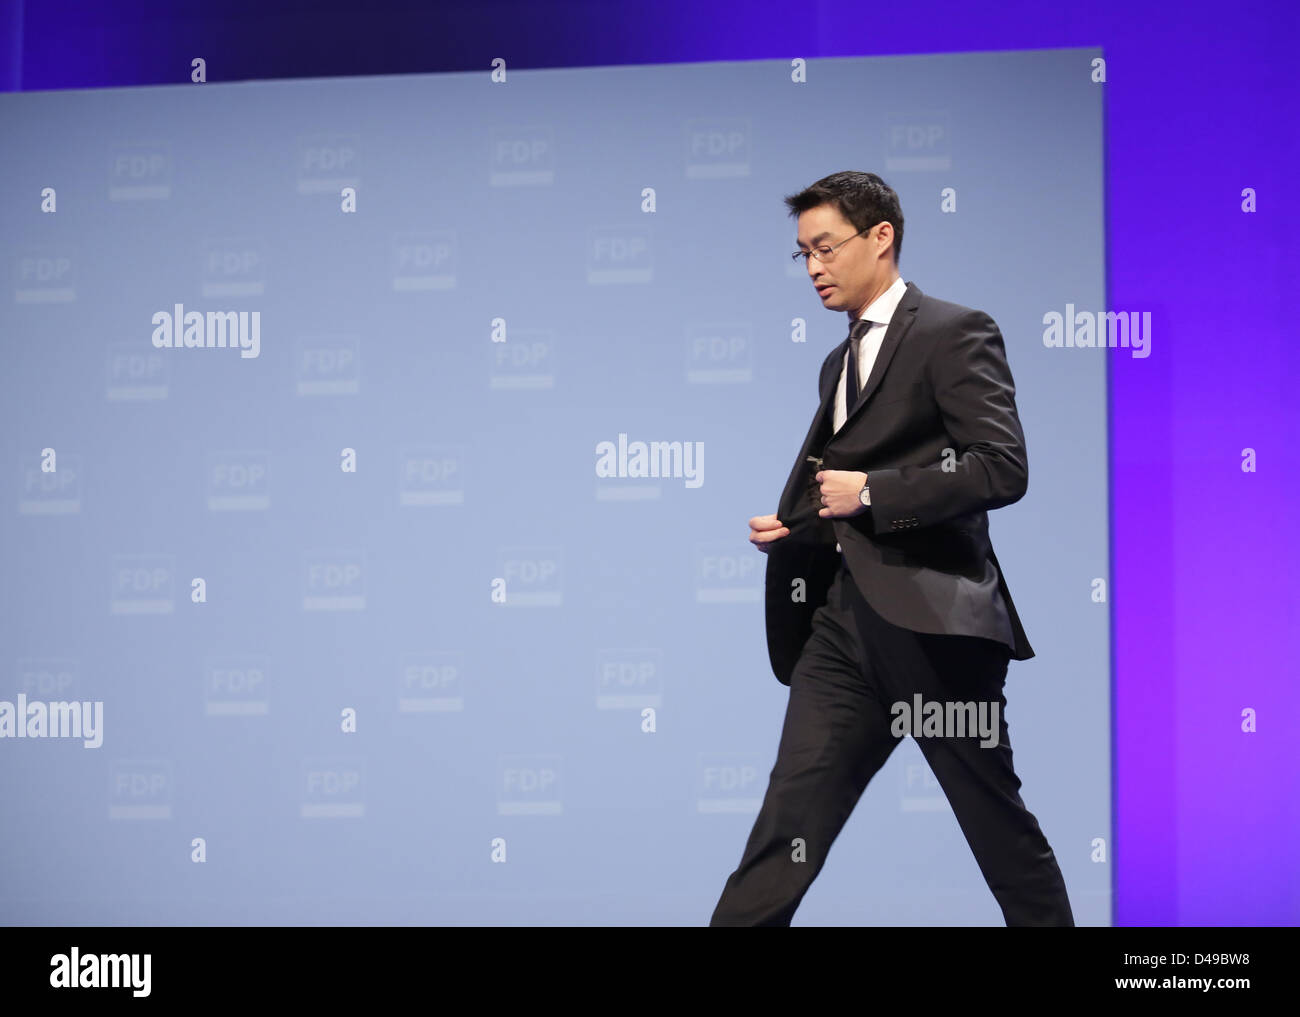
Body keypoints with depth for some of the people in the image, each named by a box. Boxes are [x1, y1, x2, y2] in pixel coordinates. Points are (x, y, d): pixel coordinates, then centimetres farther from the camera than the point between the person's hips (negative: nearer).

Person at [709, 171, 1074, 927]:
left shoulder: (955, 333, -5)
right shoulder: (840, 362, 22)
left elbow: (1003, 468, -16)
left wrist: (870, 492, -14)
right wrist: (796, 527, 10)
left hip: (934, 617, -7)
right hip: (846, 619, 7)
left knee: (999, 824, 4)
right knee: (792, 816, -2)